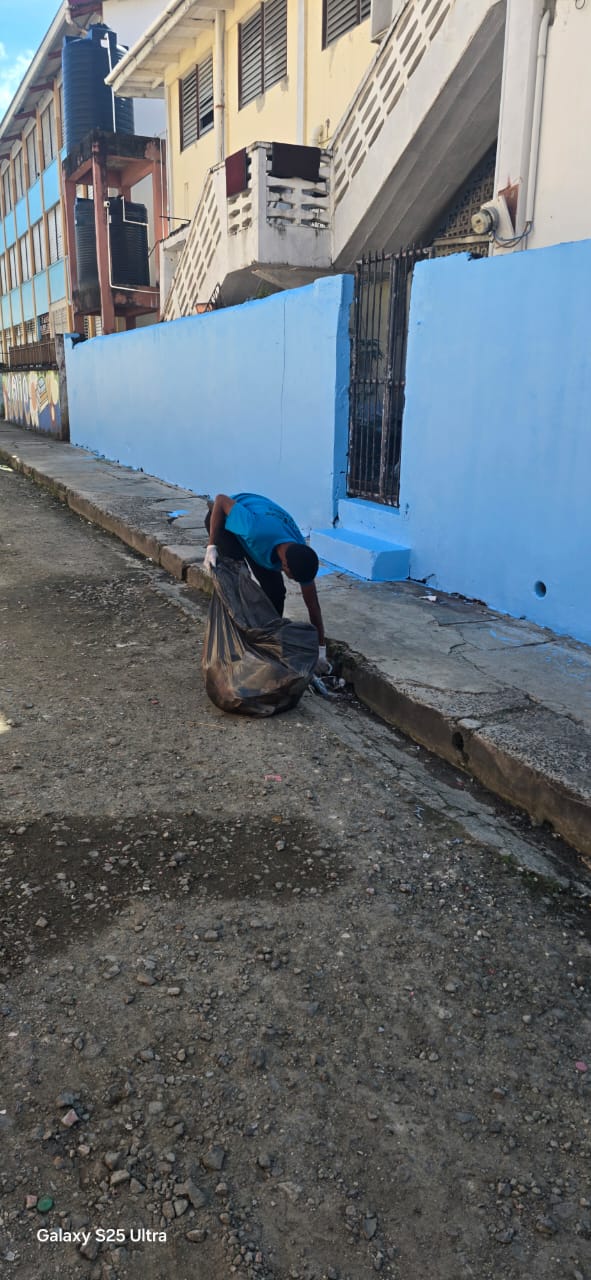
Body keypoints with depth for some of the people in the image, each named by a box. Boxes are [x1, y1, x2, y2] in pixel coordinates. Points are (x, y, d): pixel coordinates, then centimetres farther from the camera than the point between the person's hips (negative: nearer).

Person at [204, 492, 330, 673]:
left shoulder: (301, 555, -27)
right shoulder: (256, 530, -46)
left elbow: (313, 604, -15)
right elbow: (221, 499, -32)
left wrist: (321, 650, -11)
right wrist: (212, 546, -32)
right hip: (225, 518, -4)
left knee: (276, 591, -6)